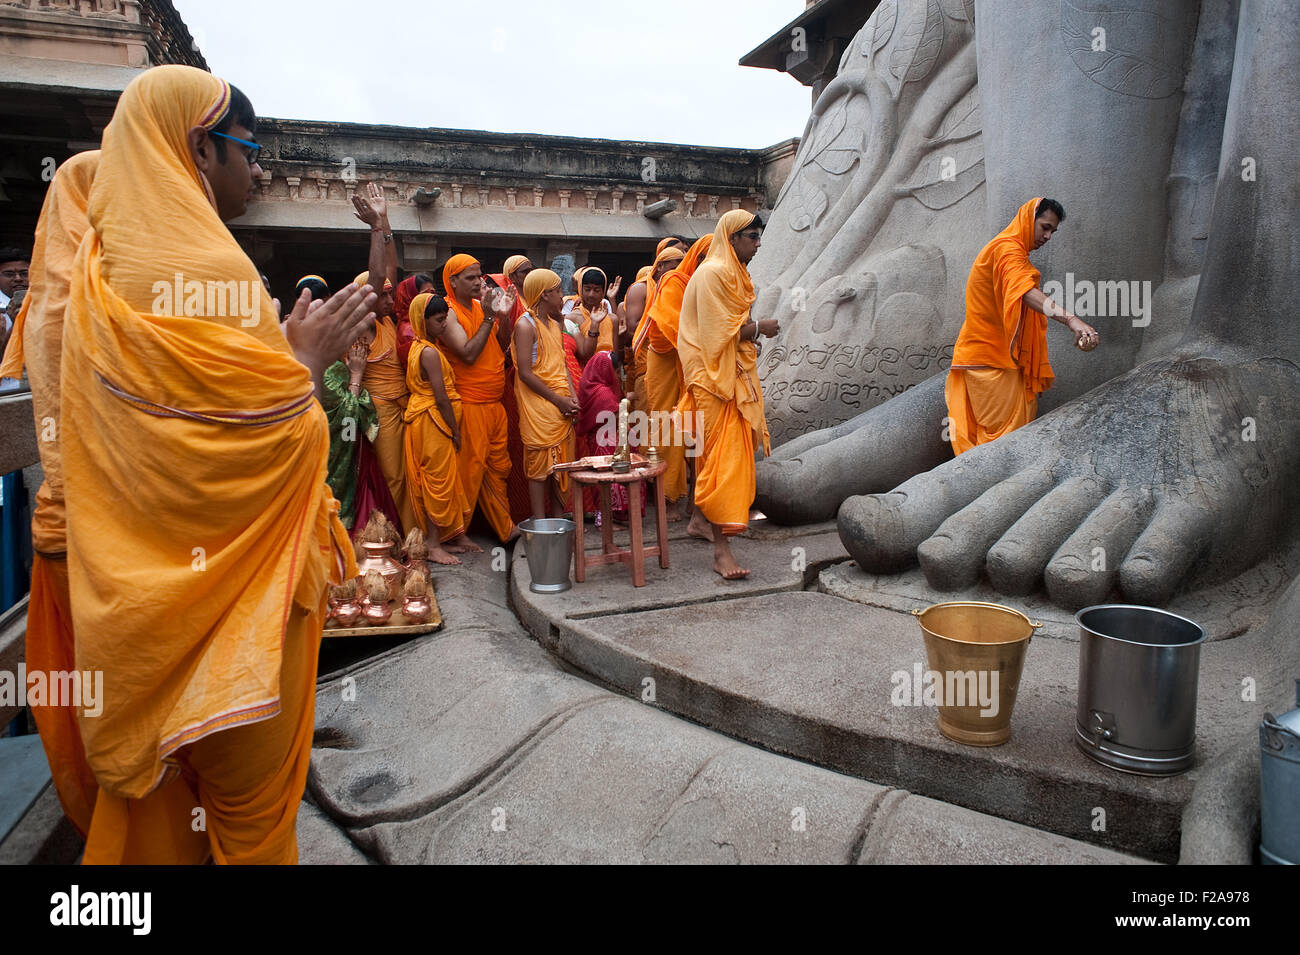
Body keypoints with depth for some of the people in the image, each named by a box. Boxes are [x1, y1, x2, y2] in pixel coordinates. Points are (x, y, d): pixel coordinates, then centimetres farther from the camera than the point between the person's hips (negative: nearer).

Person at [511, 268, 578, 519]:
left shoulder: (555, 324, 15)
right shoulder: (525, 325, -11)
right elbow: (525, 373, -16)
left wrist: (572, 395, -2)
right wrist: (558, 400, -15)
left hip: (561, 405, 8)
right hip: (538, 405, -8)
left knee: (561, 460, 10)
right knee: (540, 463, -3)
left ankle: (563, 514, 18)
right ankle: (540, 522, 3)